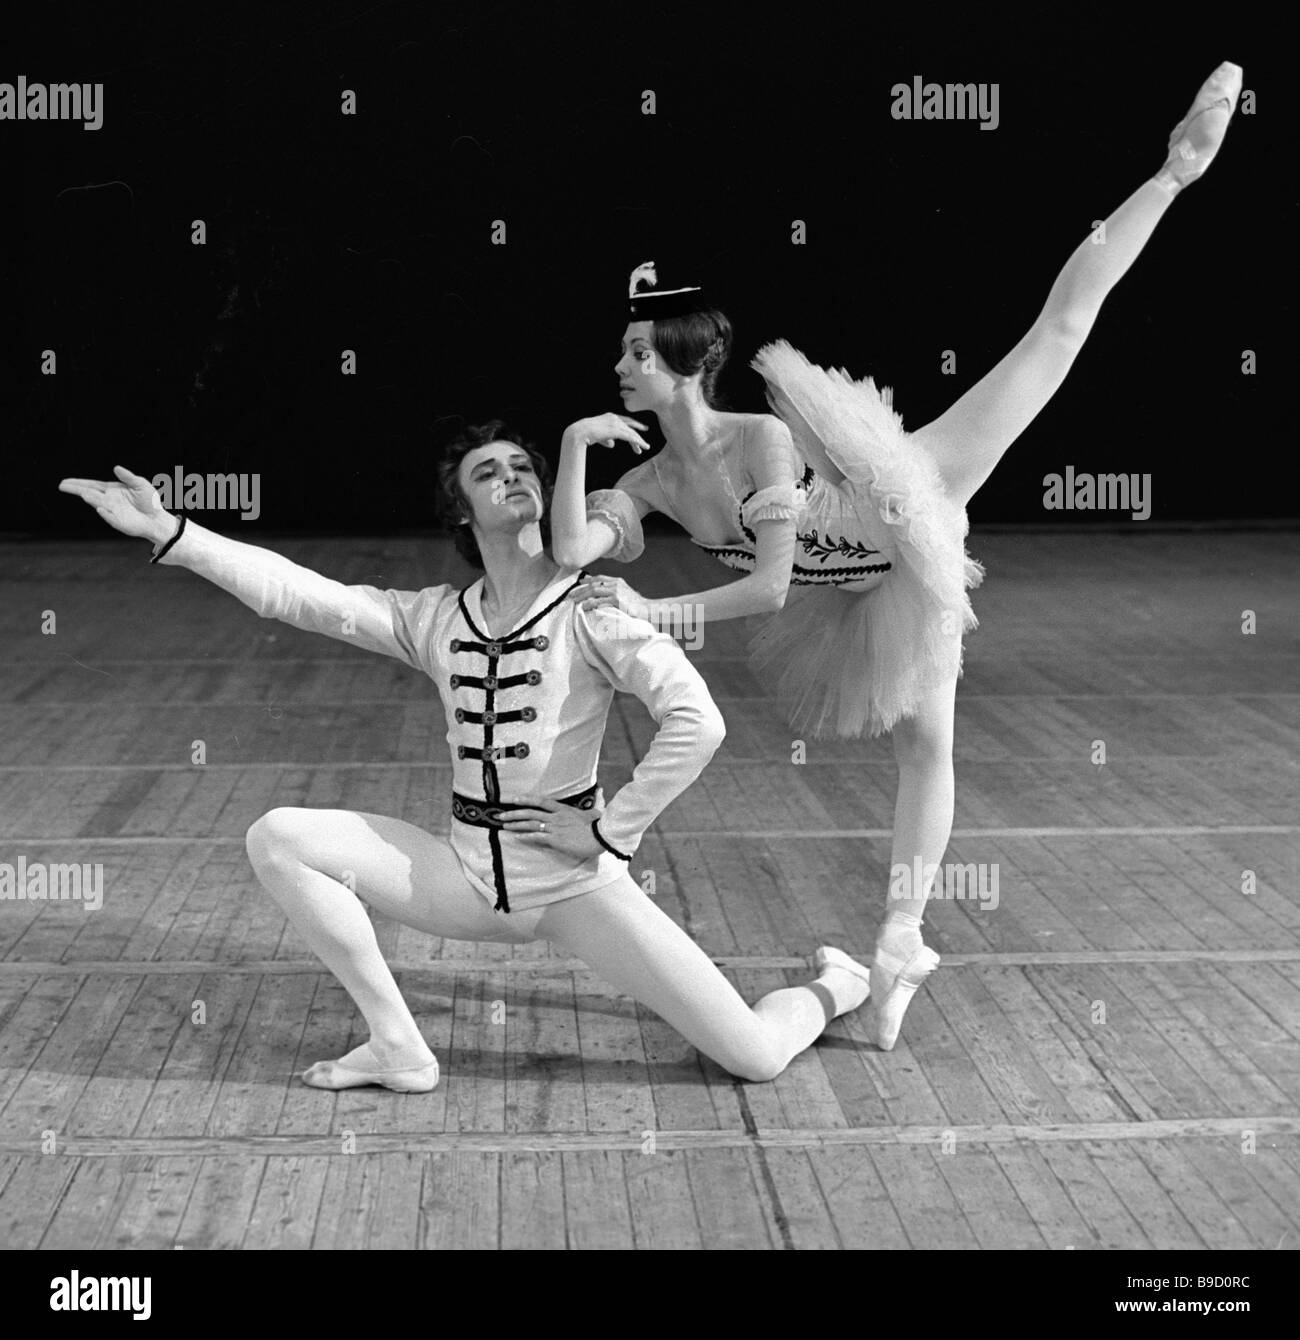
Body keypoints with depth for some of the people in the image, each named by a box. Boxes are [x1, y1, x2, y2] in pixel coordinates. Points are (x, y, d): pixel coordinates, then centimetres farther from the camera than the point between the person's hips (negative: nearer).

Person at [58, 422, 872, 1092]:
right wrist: (170, 534, -13)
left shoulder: (590, 608, -7)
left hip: (576, 881, -4)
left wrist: (611, 832, -14)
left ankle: (839, 987, 23)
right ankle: (399, 1050, -6)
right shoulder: (434, 618, 6)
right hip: (466, 876, 4)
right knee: (278, 839, -12)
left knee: (756, 1059, -15)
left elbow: (697, 723, -17)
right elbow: (292, 591, -3)